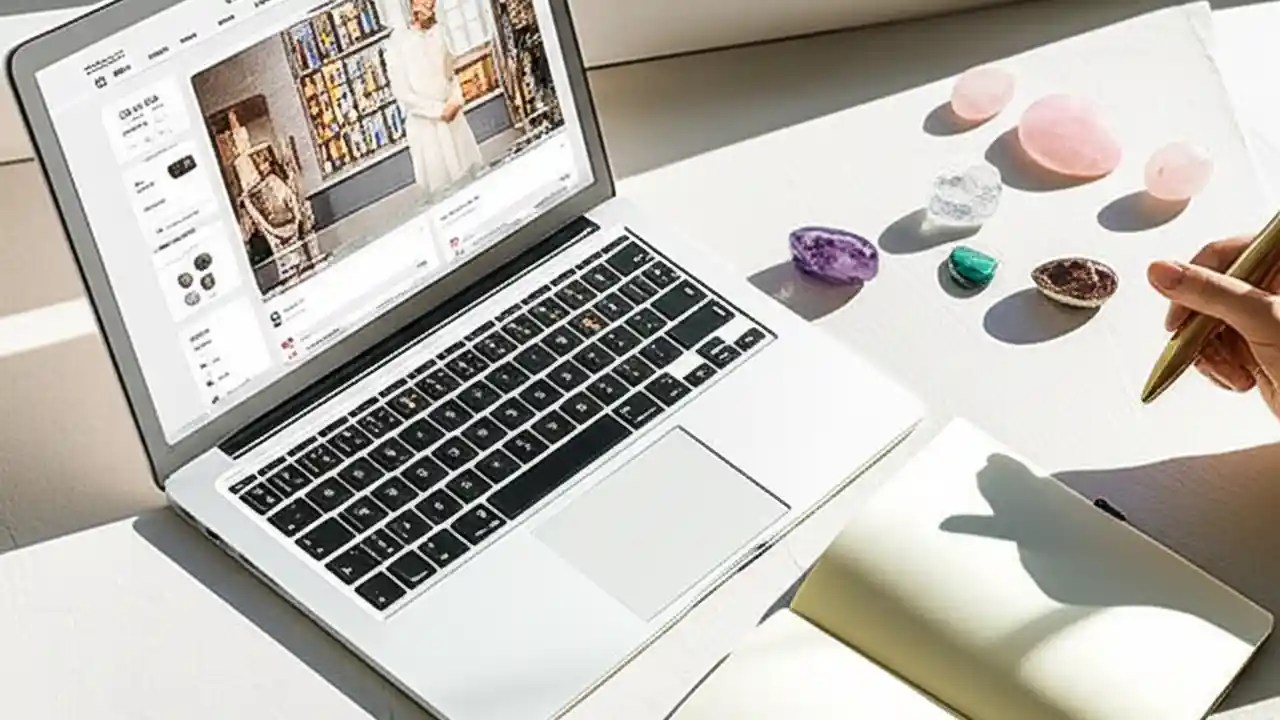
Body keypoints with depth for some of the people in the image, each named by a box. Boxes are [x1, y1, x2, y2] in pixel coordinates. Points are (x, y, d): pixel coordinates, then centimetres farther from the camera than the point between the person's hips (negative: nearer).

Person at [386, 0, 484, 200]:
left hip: (453, 117, 5)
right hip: (425, 124, -5)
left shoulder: (437, 32, 4)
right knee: (442, 186, 1)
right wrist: (439, 110, -15)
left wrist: (456, 100, -5)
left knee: (471, 174, 10)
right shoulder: (398, 41, -12)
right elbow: (402, 93, -13)